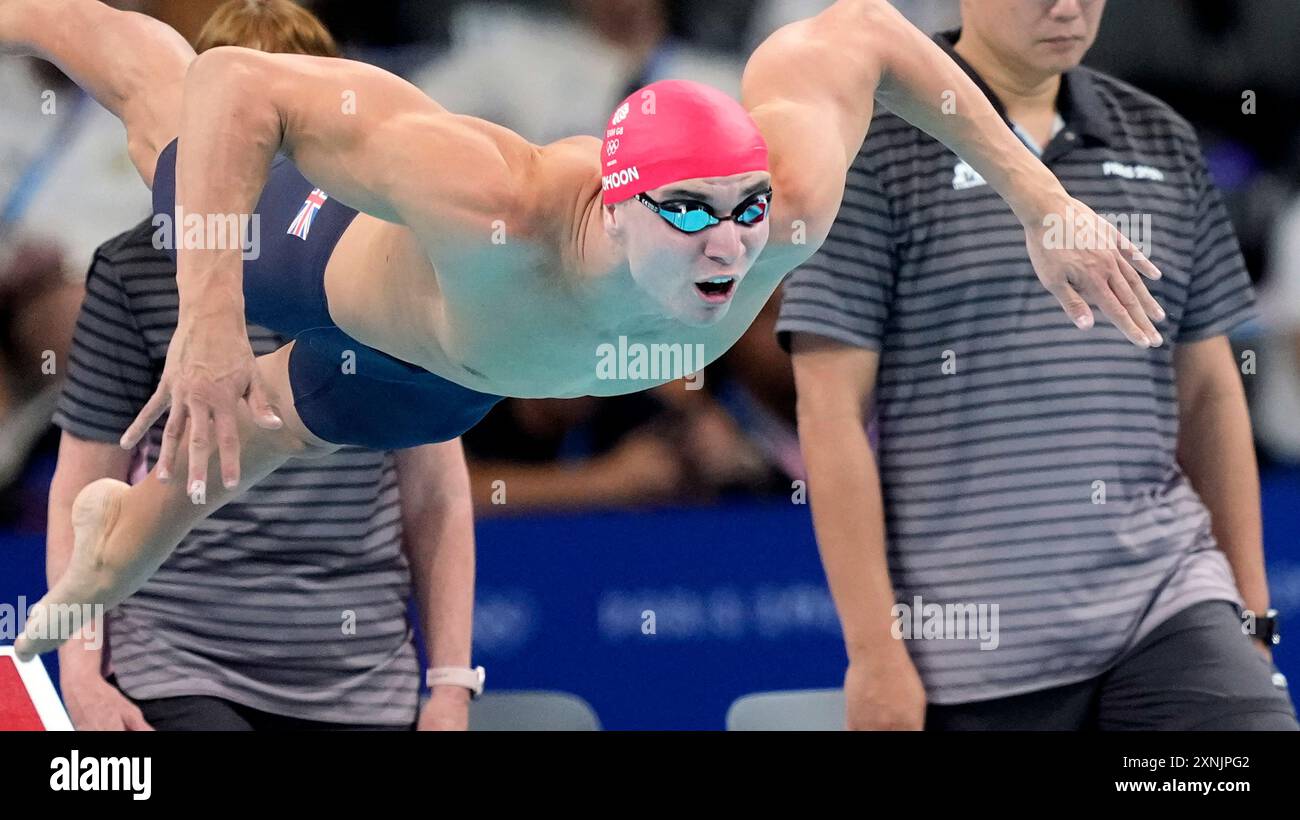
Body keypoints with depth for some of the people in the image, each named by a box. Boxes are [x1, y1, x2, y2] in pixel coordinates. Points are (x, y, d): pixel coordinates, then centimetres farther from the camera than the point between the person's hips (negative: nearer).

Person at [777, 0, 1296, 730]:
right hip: (974, 649, -3)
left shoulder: (1165, 144, 12)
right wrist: (874, 650, -10)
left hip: (1167, 610, 4)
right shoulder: (873, 147, -3)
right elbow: (832, 413, -6)